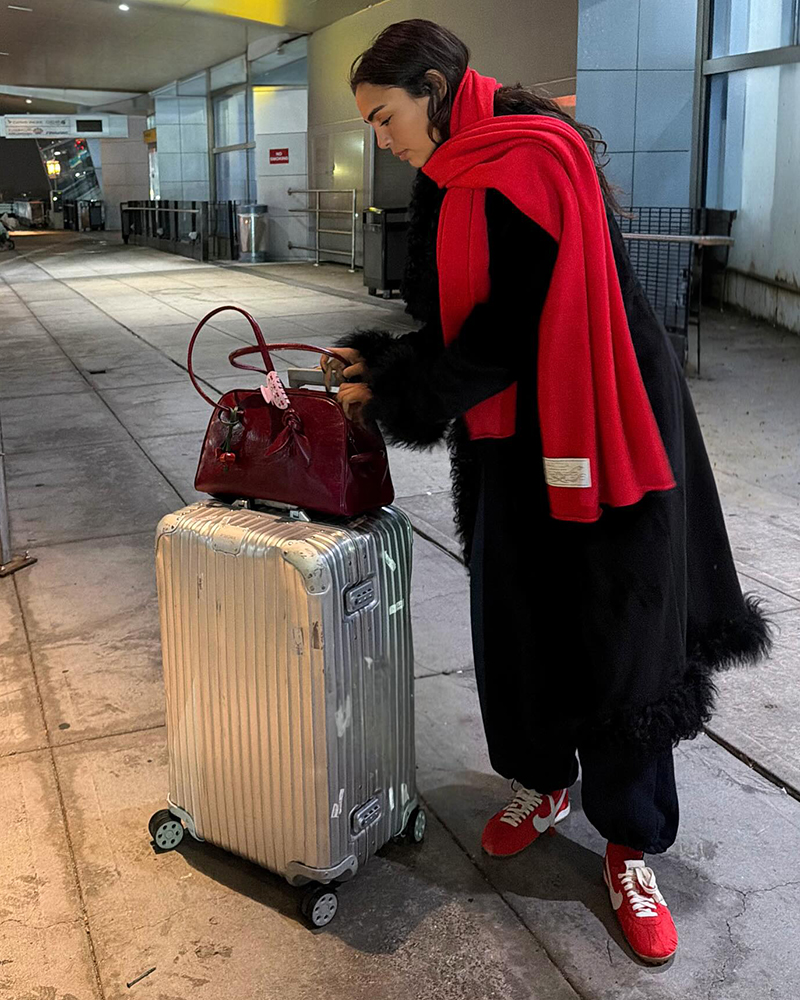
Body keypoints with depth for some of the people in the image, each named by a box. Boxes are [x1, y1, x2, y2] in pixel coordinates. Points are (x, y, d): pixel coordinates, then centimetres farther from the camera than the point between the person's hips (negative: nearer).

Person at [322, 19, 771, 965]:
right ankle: (541, 783, 36)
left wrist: (395, 389, -13)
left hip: (600, 430, -8)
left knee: (610, 636, 1)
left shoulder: (533, 164, -18)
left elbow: (511, 328, -22)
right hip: (513, 434, 8)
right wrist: (376, 361, -1)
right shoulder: (454, 183, 10)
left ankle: (630, 848, 18)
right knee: (512, 616, 13)